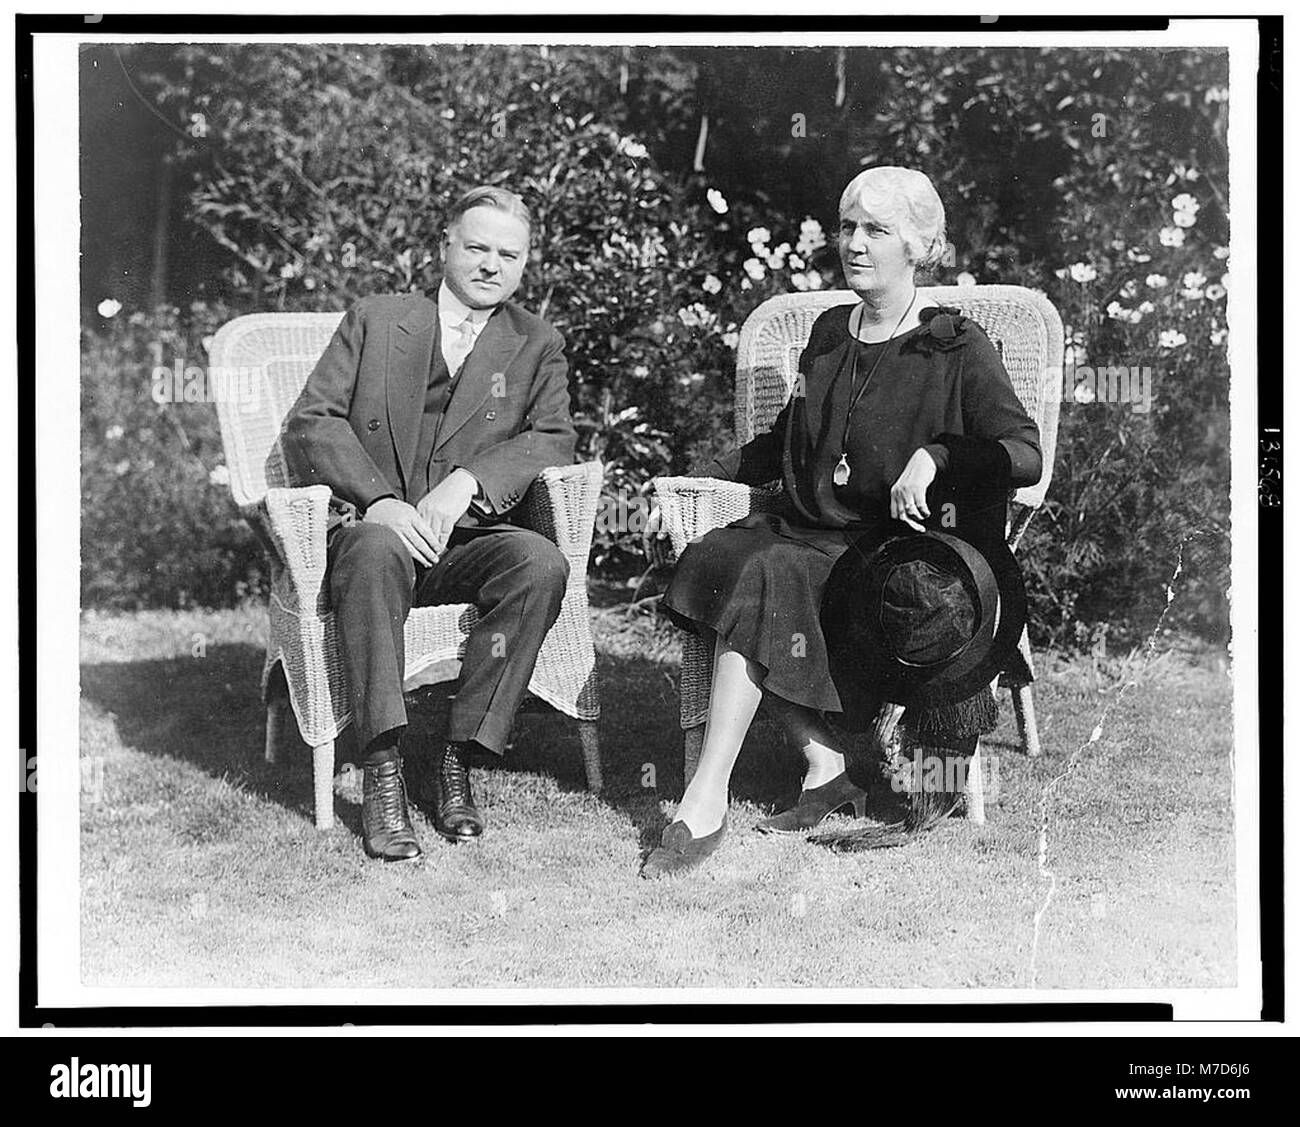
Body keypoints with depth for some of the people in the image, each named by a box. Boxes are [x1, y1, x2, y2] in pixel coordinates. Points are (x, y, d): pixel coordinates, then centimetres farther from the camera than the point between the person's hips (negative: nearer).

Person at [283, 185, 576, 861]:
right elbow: (311, 423, 2)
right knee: (378, 549, -37)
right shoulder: (375, 321, 13)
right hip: (366, 525, -1)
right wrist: (378, 501, -17)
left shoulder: (537, 347, 17)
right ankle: (381, 774, -37)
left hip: (468, 537, 2)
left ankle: (455, 761, -25)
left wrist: (467, 481, -19)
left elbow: (552, 439, 1)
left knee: (543, 564, -31)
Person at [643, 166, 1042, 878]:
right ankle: (824, 767, -22)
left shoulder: (957, 348, 0)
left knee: (766, 577, -32)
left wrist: (934, 456, -24)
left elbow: (1025, 455, -9)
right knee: (708, 559, -24)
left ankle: (704, 805, -31)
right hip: (808, 528, 6)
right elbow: (785, 444, 30)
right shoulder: (829, 333, 19)